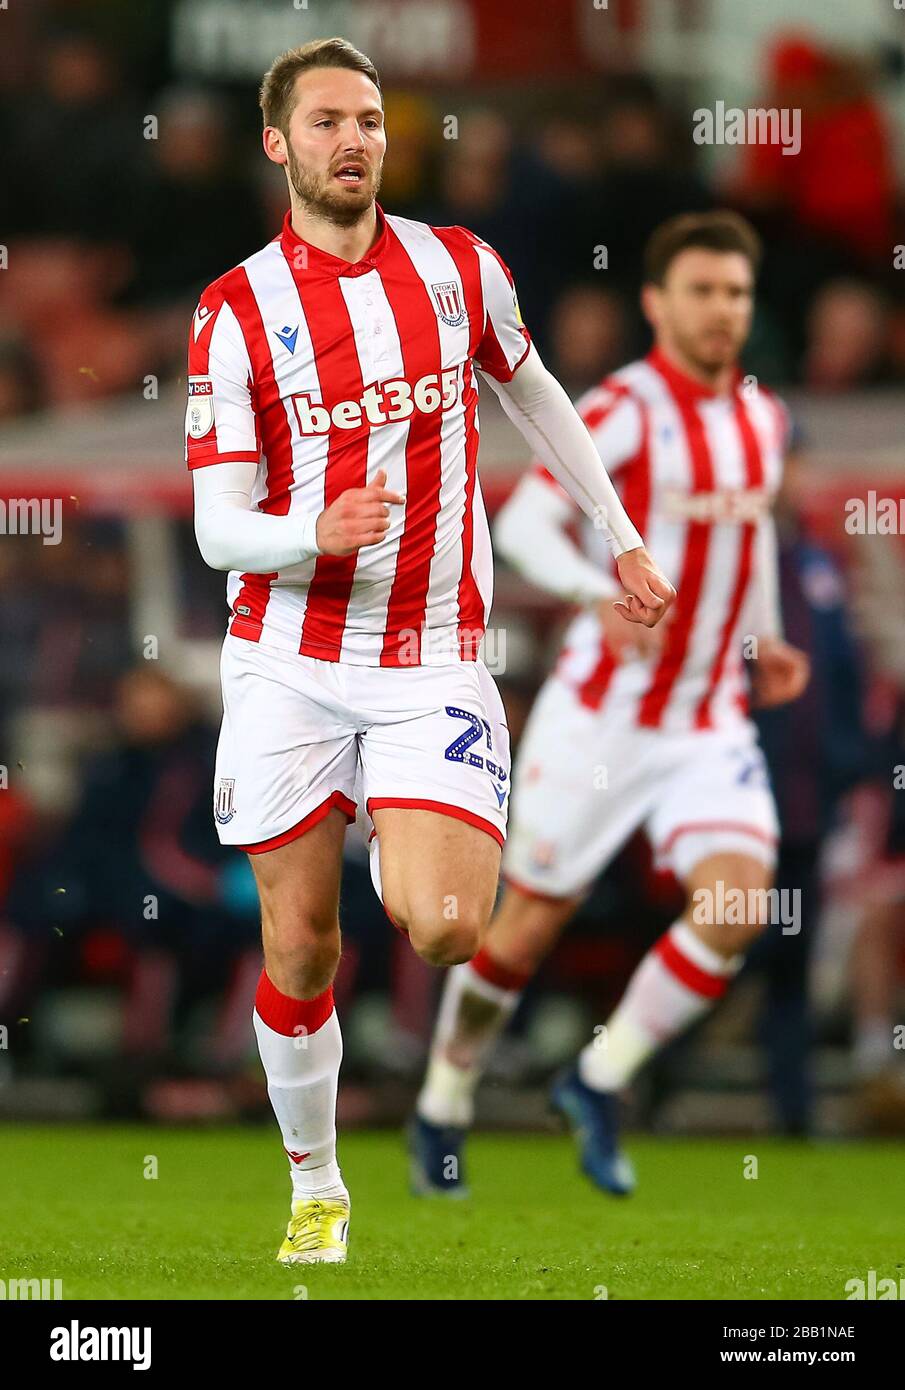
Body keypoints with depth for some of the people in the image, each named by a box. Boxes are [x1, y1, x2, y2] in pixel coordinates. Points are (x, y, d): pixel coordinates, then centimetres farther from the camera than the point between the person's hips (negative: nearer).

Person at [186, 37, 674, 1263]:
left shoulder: (460, 269, 2)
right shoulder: (237, 312, -5)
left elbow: (532, 392, 22)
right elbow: (218, 529, -7)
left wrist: (621, 538, 24)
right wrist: (317, 533, -28)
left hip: (433, 658, 0)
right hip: (288, 664, 0)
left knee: (442, 928, -19)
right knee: (298, 948, 2)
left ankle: (431, 860, 18)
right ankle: (316, 1187, 22)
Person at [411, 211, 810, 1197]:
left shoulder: (763, 418, 9)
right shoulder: (625, 407, -13)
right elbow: (522, 523, -22)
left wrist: (763, 640, 14)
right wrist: (602, 594, -38)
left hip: (710, 724, 5)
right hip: (603, 710, -5)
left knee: (738, 907, -15)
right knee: (529, 922, 3)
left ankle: (598, 1082, 3)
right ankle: (442, 1108, 25)